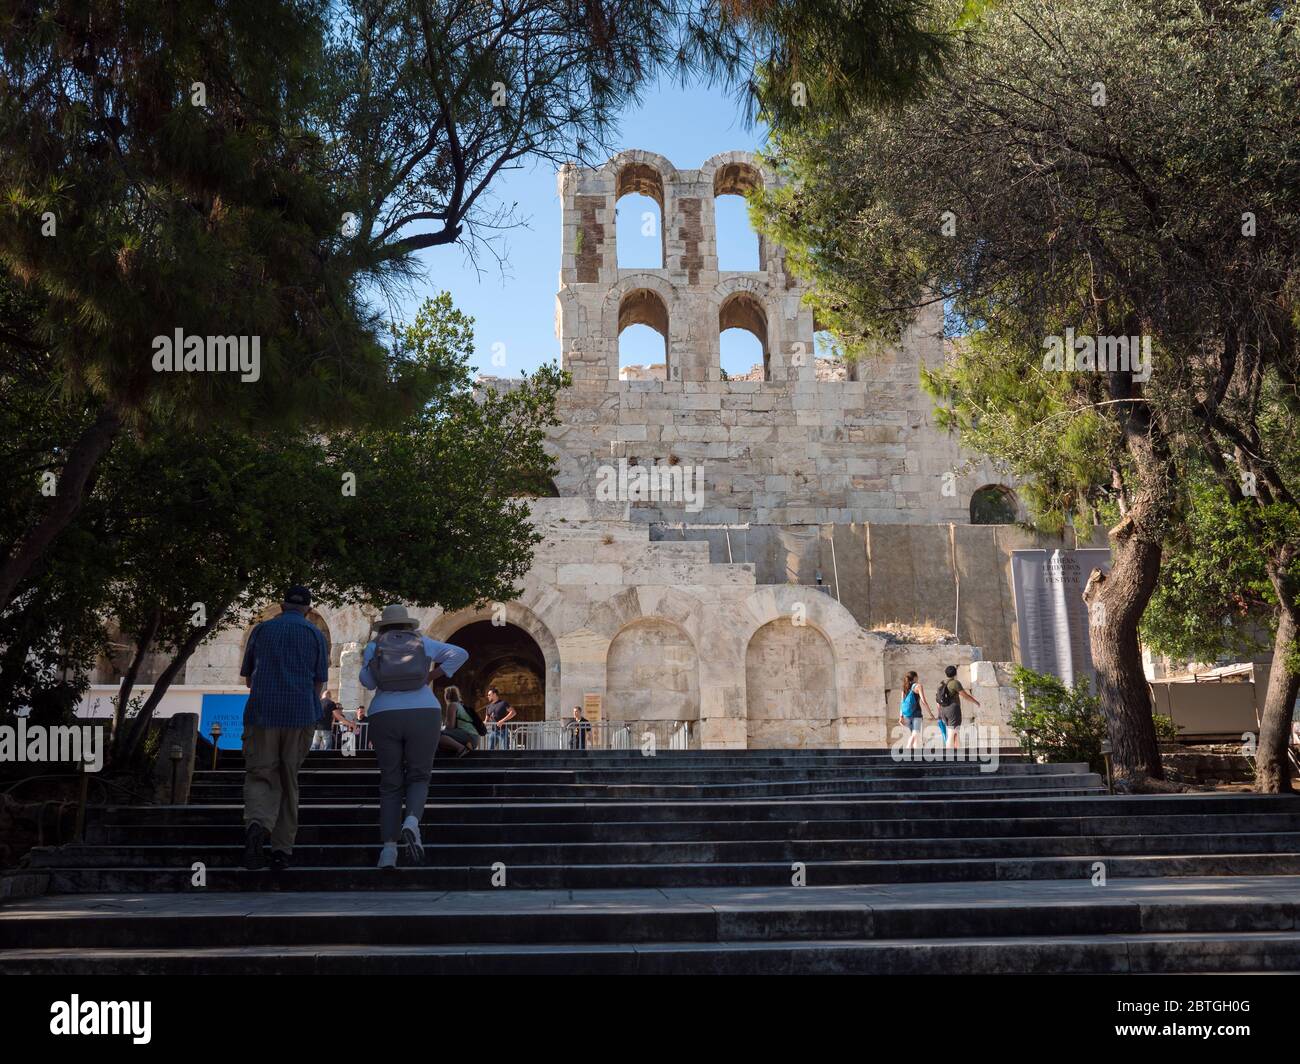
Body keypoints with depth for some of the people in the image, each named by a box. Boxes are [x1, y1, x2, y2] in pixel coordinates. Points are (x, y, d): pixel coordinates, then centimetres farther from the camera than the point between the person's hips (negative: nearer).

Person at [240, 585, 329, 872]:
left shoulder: (261, 630, 11)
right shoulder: (315, 634, 7)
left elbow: (248, 679, 16)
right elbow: (319, 683, 5)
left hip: (262, 712, 0)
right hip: (300, 715, 0)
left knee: (260, 778, 3)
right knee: (289, 782, 11)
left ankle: (256, 825, -27)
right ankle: (282, 850, 11)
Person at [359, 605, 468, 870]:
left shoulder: (373, 646, 12)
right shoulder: (423, 643, 14)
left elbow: (368, 682, 0)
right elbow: (460, 654, 3)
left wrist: (367, 663, 20)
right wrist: (431, 677, 8)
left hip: (384, 717, 0)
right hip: (423, 715, 0)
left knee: (391, 784, 9)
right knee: (418, 777, 12)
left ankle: (389, 847, -3)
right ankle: (411, 823, -17)